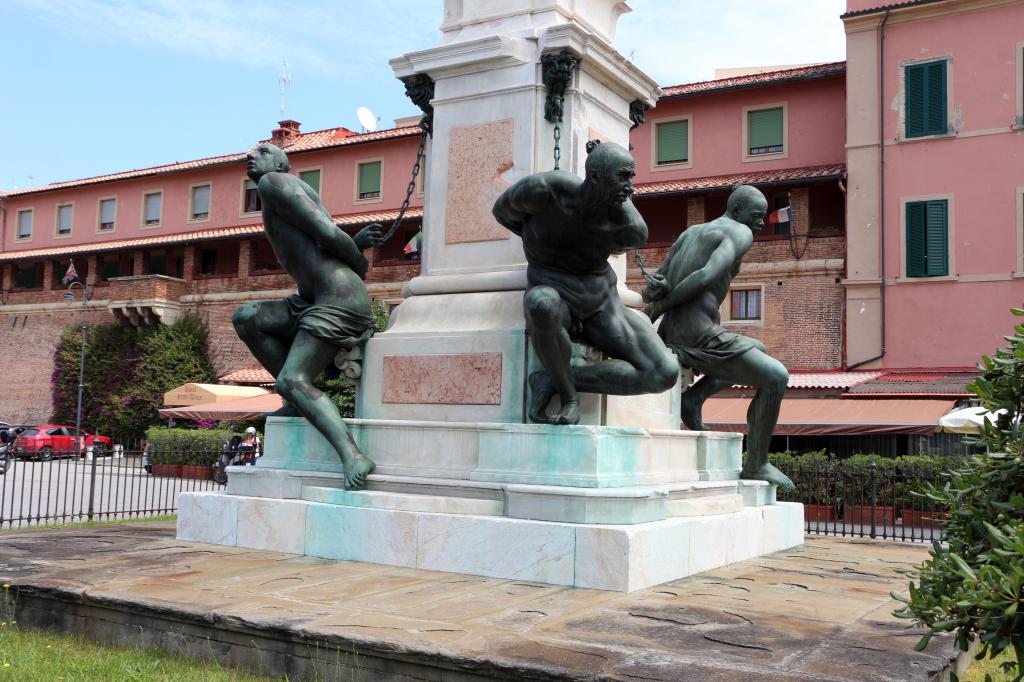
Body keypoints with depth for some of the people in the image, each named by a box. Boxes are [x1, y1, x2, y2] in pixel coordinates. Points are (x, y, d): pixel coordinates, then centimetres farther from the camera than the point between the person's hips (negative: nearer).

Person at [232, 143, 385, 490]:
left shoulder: (272, 182, -4)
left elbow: (328, 233, -15)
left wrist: (360, 262, 2)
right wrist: (360, 243, 1)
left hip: (340, 299, -10)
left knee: (290, 381, -17)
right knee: (245, 317, 10)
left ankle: (353, 456, -29)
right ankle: (302, 400, 7)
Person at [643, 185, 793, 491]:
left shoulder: (690, 233, 23)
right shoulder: (741, 233, -3)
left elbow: (658, 280, 13)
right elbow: (707, 276, -20)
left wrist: (656, 290, -11)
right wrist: (660, 307, -10)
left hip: (671, 337, 9)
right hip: (700, 337, -9)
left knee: (759, 351, 28)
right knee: (775, 377, -1)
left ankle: (693, 397, 11)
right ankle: (756, 464, 5)